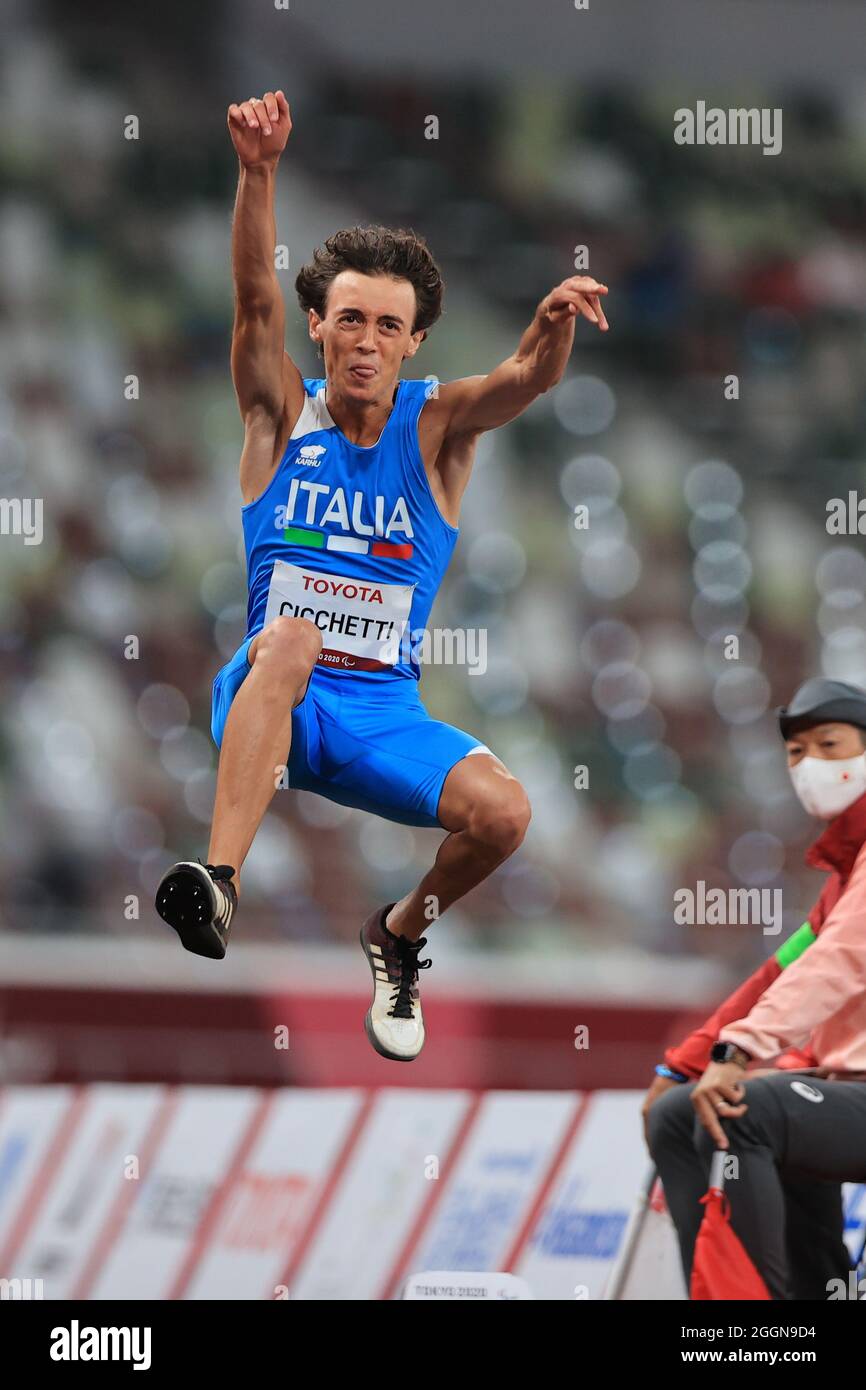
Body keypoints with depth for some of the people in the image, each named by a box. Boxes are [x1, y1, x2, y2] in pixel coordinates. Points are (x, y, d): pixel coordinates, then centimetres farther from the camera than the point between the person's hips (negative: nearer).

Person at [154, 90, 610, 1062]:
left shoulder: (437, 425, 2)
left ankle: (400, 933, 10)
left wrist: (556, 323, -41)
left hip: (383, 712, 2)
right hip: (270, 696, -2)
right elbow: (256, 300, -16)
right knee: (288, 637, -37)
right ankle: (220, 883, -50)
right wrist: (258, 172, -33)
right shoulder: (284, 413, 1)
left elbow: (529, 377, -16)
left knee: (502, 811, -24)